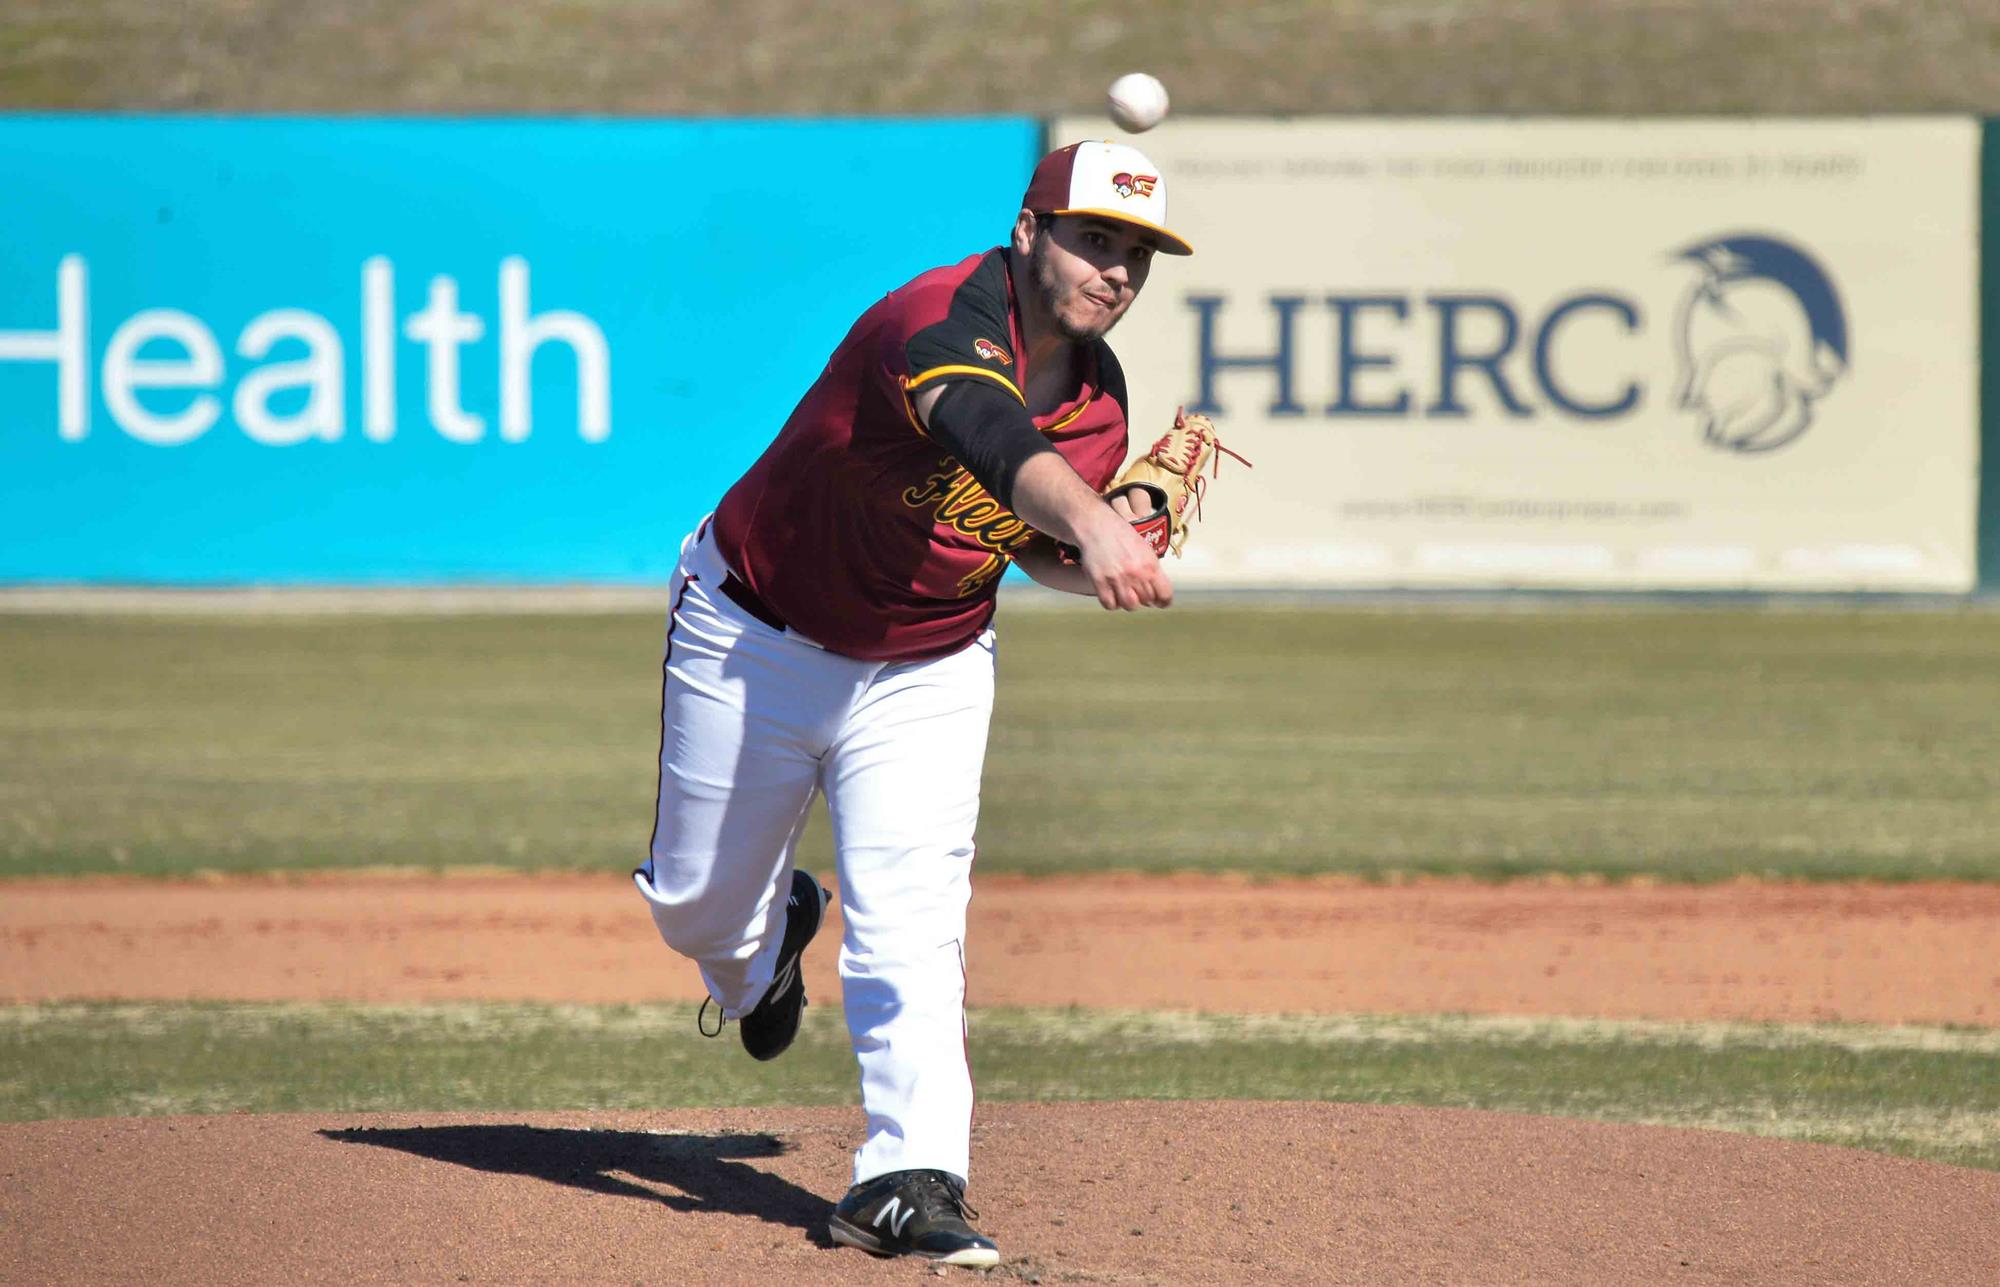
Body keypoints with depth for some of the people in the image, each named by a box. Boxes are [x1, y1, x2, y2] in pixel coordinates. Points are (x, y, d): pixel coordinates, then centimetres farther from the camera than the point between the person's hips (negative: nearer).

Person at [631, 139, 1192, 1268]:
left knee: (912, 919, -15)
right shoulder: (944, 321, -32)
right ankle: (763, 950, 50)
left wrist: (1106, 560, -13)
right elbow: (989, 433, -55)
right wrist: (1086, 522, -74)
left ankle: (910, 1179, -17)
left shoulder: (1104, 403, -9)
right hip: (755, 640, -3)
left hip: (927, 674, 3)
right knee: (697, 898, 14)